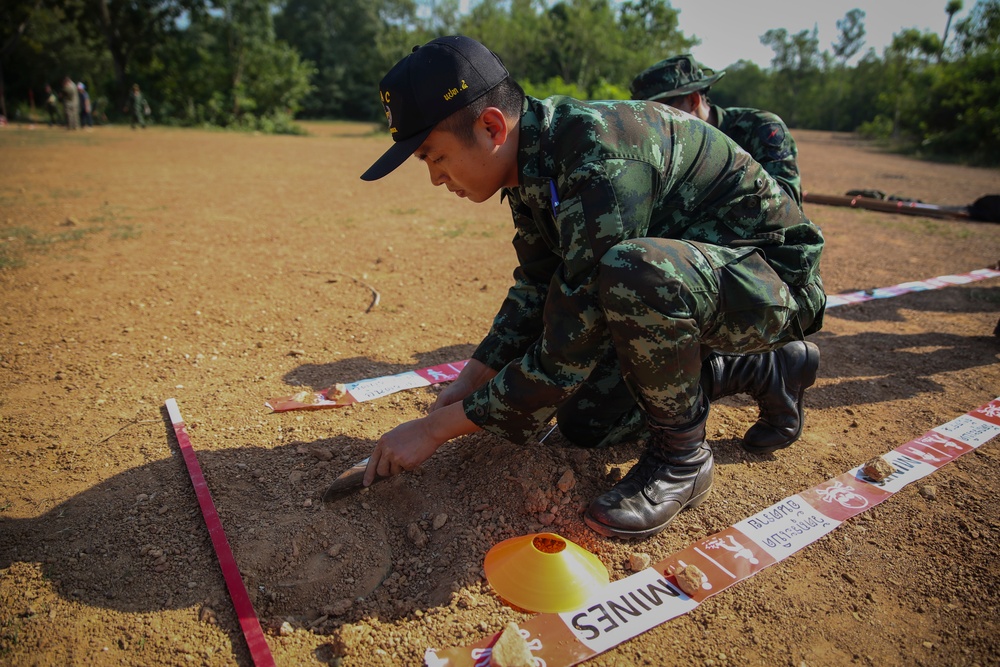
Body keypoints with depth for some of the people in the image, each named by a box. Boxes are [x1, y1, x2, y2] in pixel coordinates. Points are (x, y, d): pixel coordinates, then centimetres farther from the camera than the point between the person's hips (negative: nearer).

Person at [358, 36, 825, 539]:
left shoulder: (601, 158, -33)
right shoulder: (533, 162, -3)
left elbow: (570, 350, -31)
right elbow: (536, 290, 10)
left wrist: (439, 427, -21)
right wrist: (469, 383, 3)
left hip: (772, 278, -9)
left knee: (633, 270, -39)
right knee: (584, 422, 7)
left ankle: (681, 456, -11)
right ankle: (769, 371, 21)